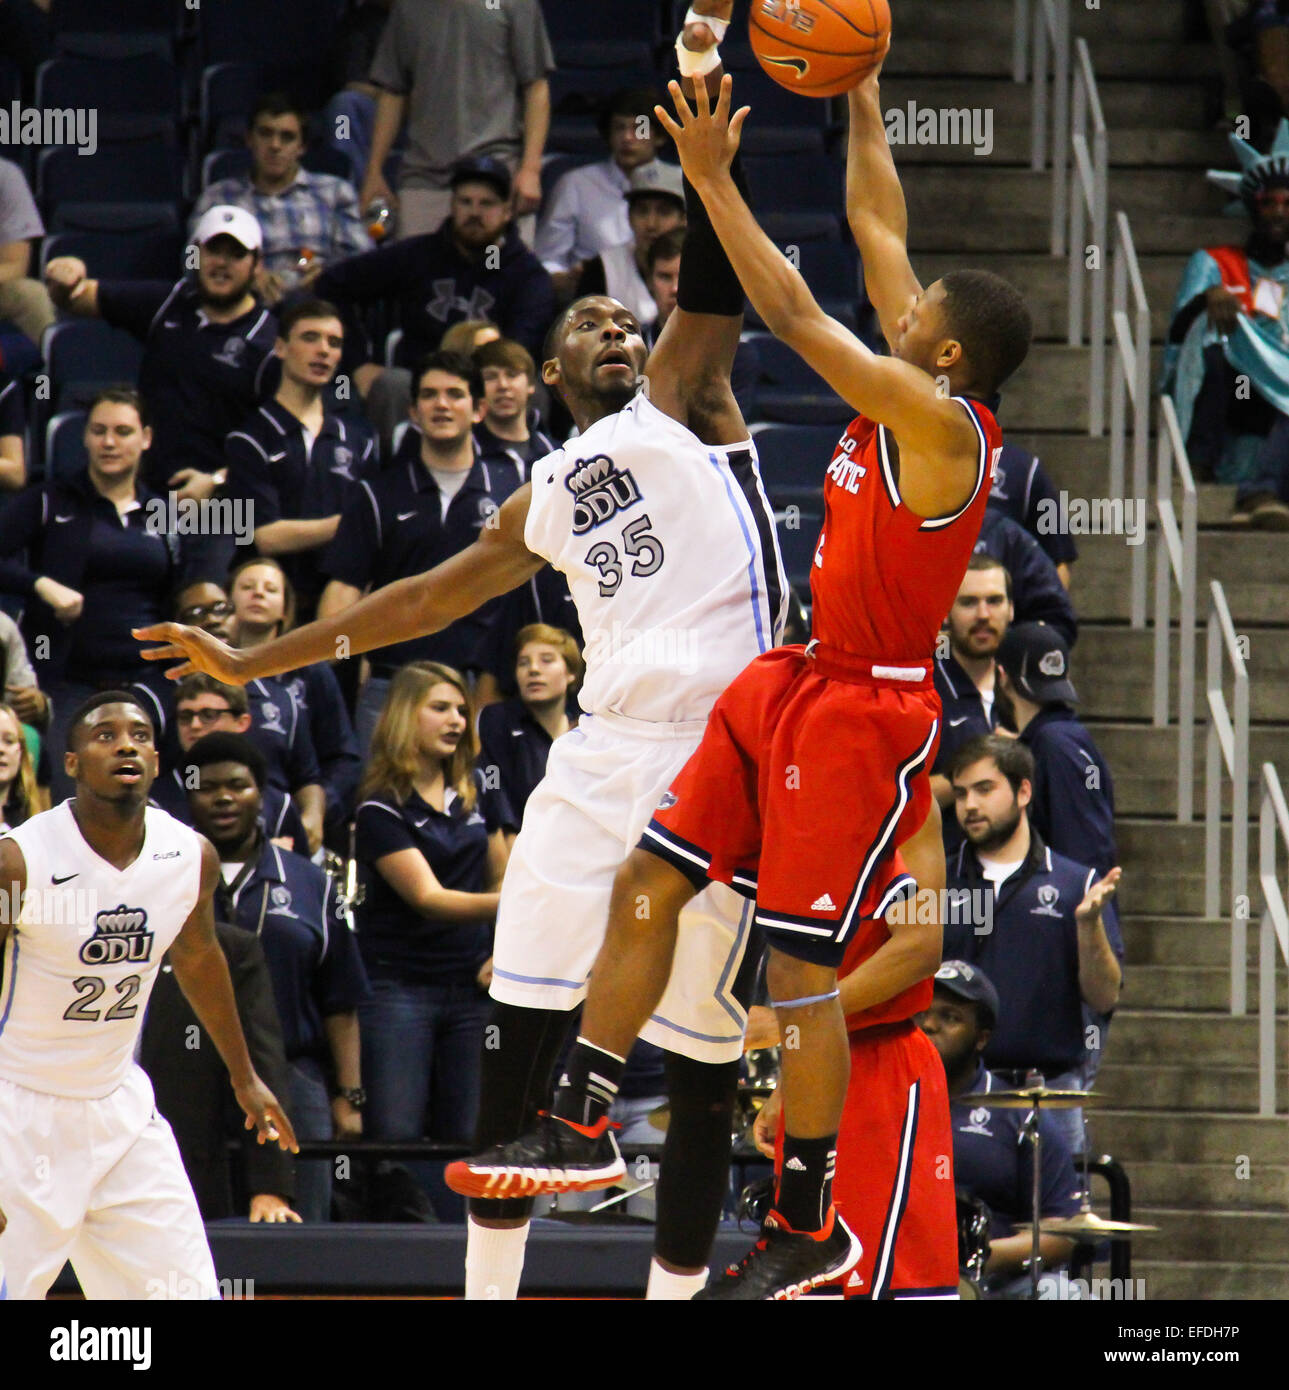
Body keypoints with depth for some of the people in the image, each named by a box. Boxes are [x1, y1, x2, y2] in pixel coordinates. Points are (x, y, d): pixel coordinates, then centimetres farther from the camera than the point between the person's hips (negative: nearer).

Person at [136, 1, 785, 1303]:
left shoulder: (680, 407, 9)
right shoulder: (547, 500, 23)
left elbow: (714, 275, -5)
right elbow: (430, 596, 34)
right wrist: (260, 660, 36)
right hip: (602, 758, 5)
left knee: (701, 1061, -1)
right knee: (519, 1037, -2)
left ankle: (674, 1304, 7)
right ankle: (489, 1298, 5)